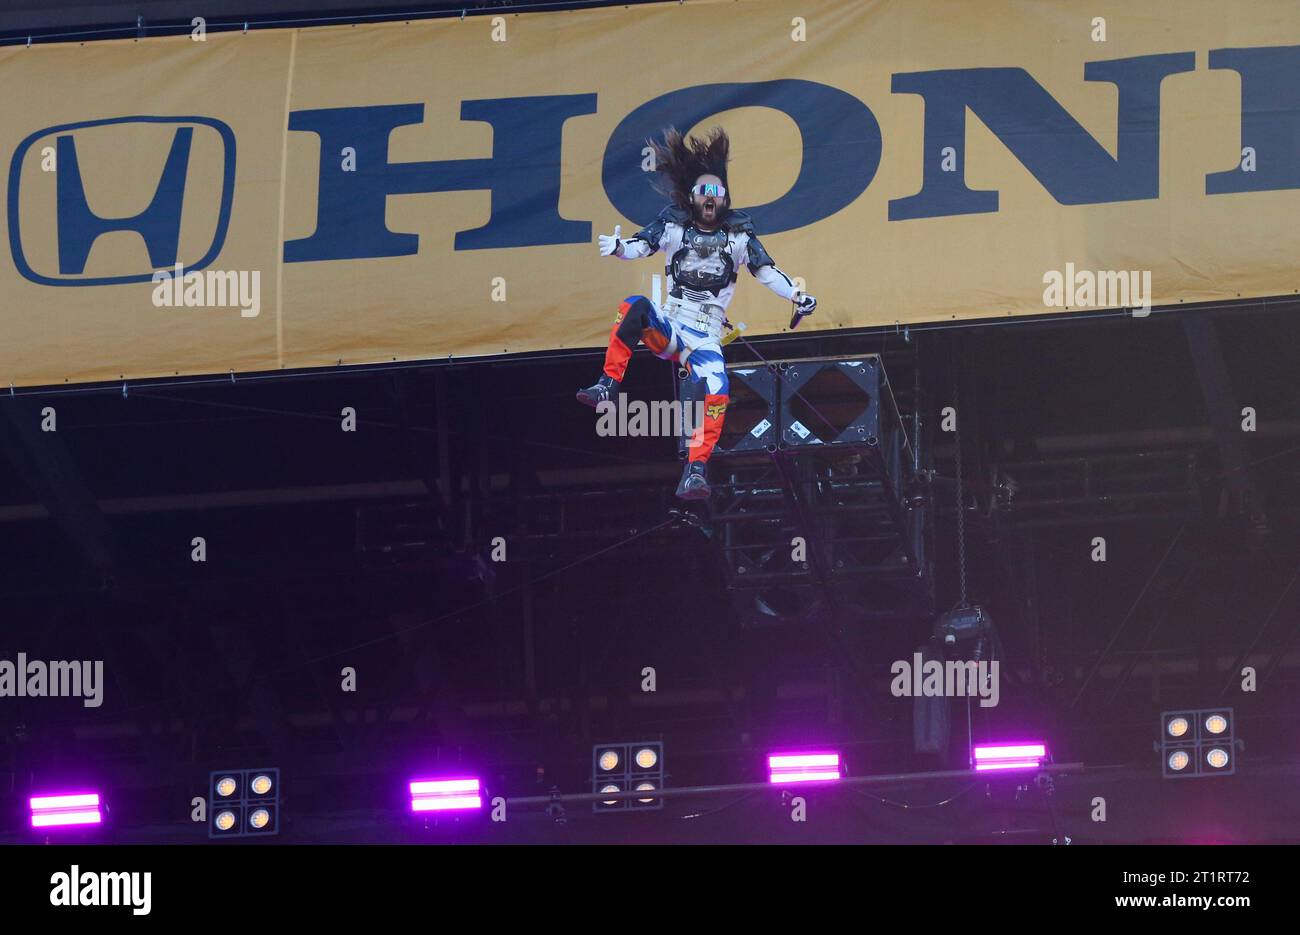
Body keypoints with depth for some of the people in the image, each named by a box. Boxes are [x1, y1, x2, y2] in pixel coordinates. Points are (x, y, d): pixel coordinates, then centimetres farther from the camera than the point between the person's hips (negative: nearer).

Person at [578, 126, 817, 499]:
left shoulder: (738, 232, 5)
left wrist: (796, 296, -6)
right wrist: (618, 247, -32)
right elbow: (641, 245, -10)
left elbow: (765, 270, 7)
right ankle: (608, 387, -30)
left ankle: (696, 470, -18)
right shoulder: (674, 223, 3)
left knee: (717, 396, -24)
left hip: (705, 338, 0)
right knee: (634, 307, -32)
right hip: (667, 326, 0)